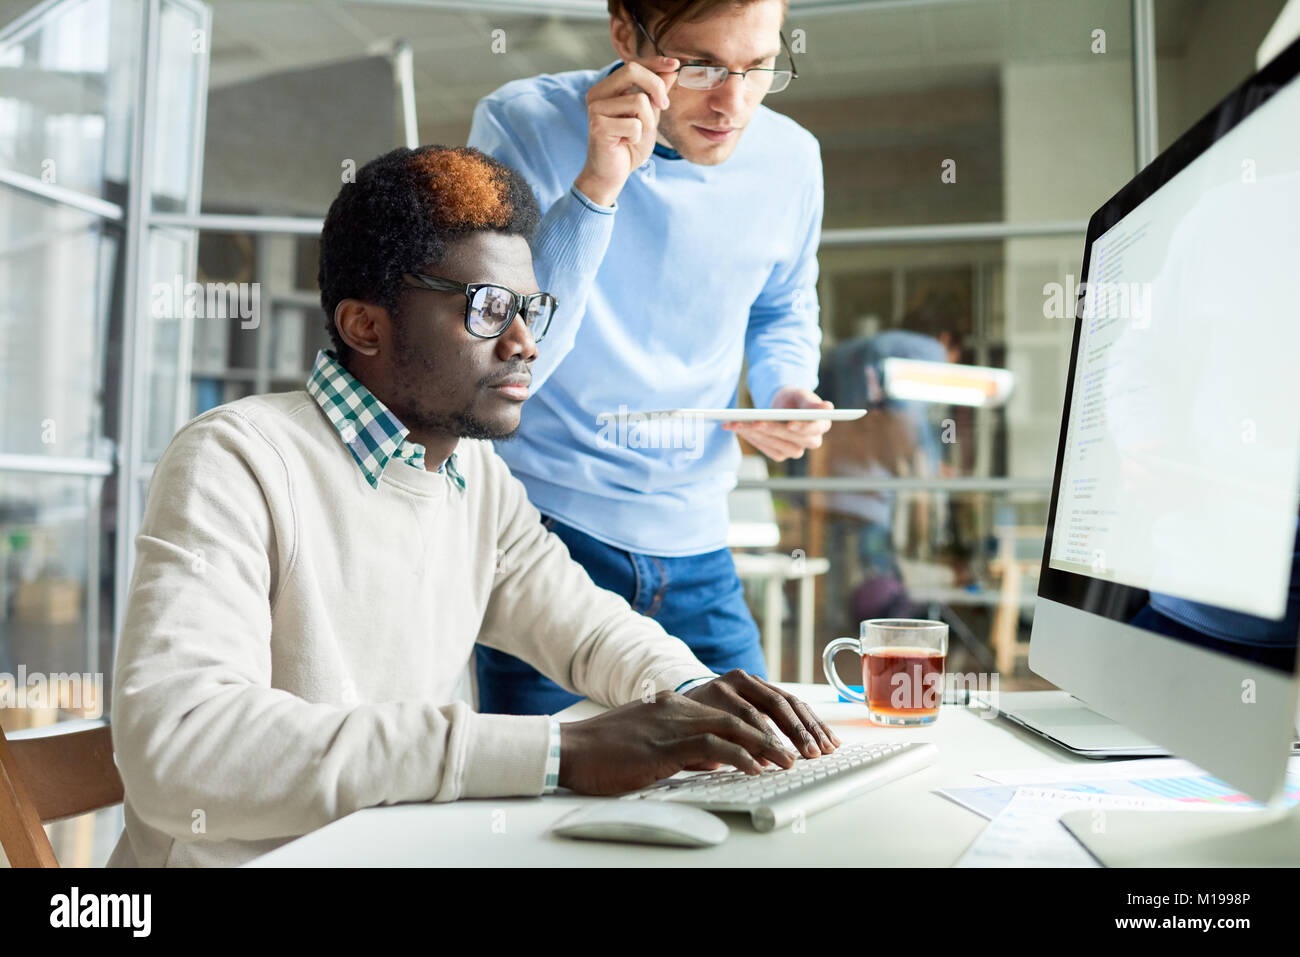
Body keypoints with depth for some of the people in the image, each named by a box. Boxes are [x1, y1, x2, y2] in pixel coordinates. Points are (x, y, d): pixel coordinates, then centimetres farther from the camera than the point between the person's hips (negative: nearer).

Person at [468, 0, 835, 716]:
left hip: (695, 549, 5)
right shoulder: (525, 126, -13)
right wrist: (596, 186, -32)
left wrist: (787, 393, -3)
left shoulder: (789, 159, -1)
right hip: (546, 528, -4)